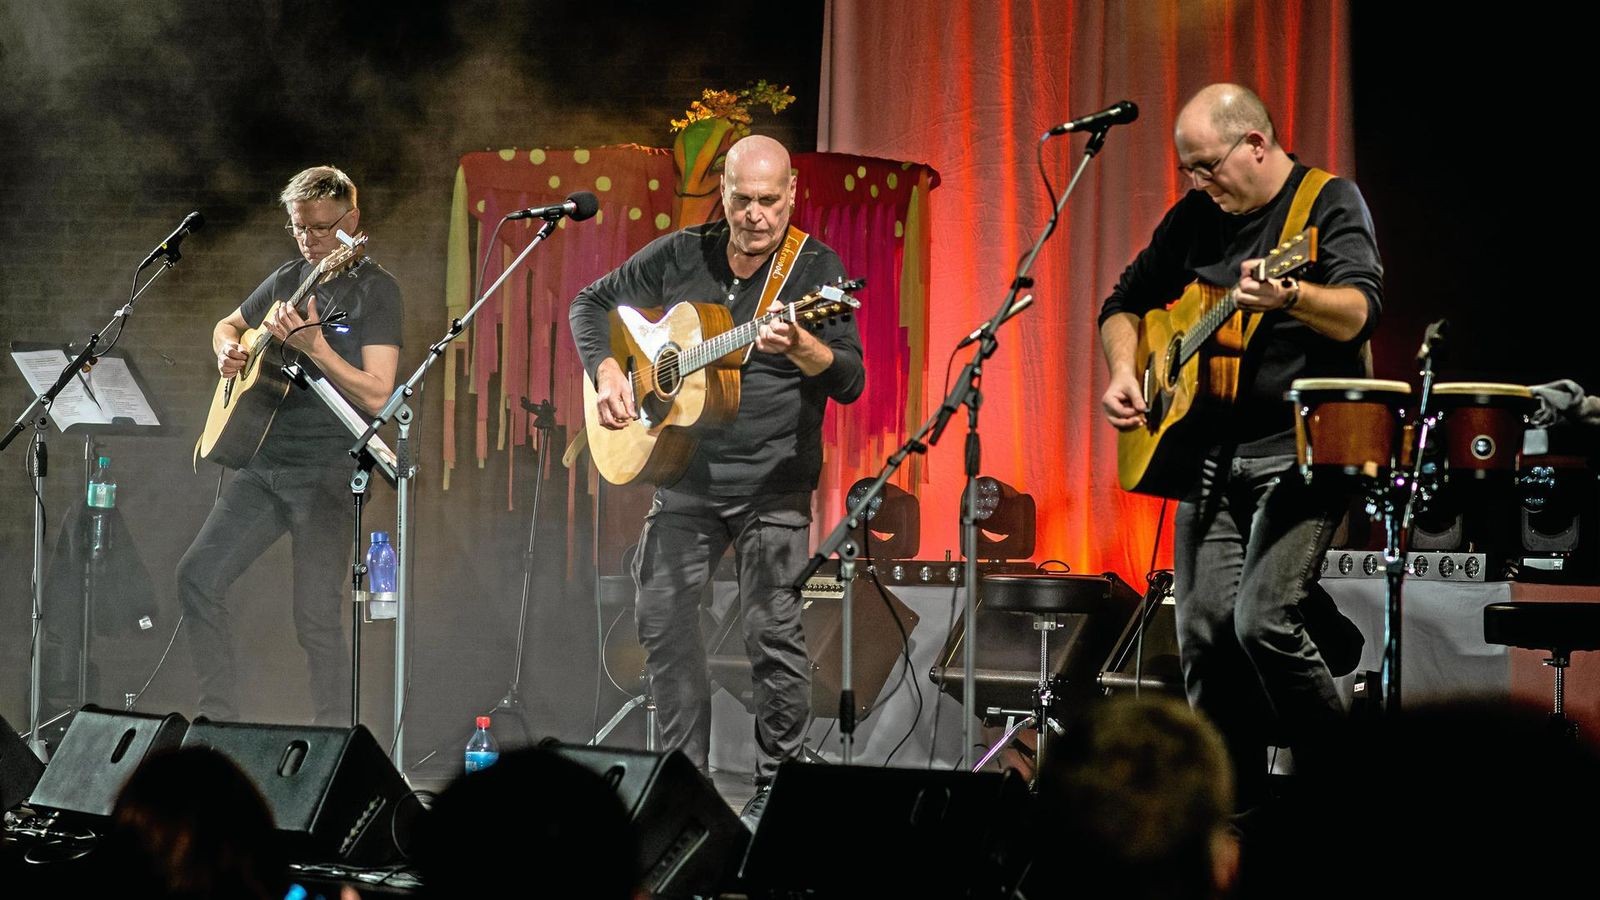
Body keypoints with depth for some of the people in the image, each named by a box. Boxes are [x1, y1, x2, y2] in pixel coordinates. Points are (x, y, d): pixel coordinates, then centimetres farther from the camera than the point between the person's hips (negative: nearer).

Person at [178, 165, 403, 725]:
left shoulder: (375, 290, -6)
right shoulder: (287, 280, 13)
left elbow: (377, 396, -15)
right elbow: (228, 326, 31)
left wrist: (314, 346, -25)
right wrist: (228, 353, 7)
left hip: (329, 473, -7)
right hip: (266, 463, 7)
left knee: (316, 618, -11)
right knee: (197, 576, -3)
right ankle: (219, 720, 4)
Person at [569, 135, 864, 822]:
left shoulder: (816, 269, -5)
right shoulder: (680, 256, 4)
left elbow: (850, 382, -14)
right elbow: (591, 305, 16)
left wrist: (799, 346, -33)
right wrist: (606, 372, -2)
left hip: (773, 482, -4)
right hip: (687, 474, 4)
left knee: (773, 630, -7)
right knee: (660, 613, 1)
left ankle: (777, 784, 4)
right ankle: (686, 773, 11)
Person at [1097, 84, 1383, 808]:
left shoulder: (1330, 202, -5)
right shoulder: (1195, 218, 12)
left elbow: (1360, 312, -21)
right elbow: (1124, 304, 23)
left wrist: (1292, 297, -41)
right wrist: (1123, 371, 4)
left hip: (1300, 450, -7)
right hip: (1211, 451, 7)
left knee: (1264, 622, -19)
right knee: (1205, 632, 2)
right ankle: (1237, 811, 12)